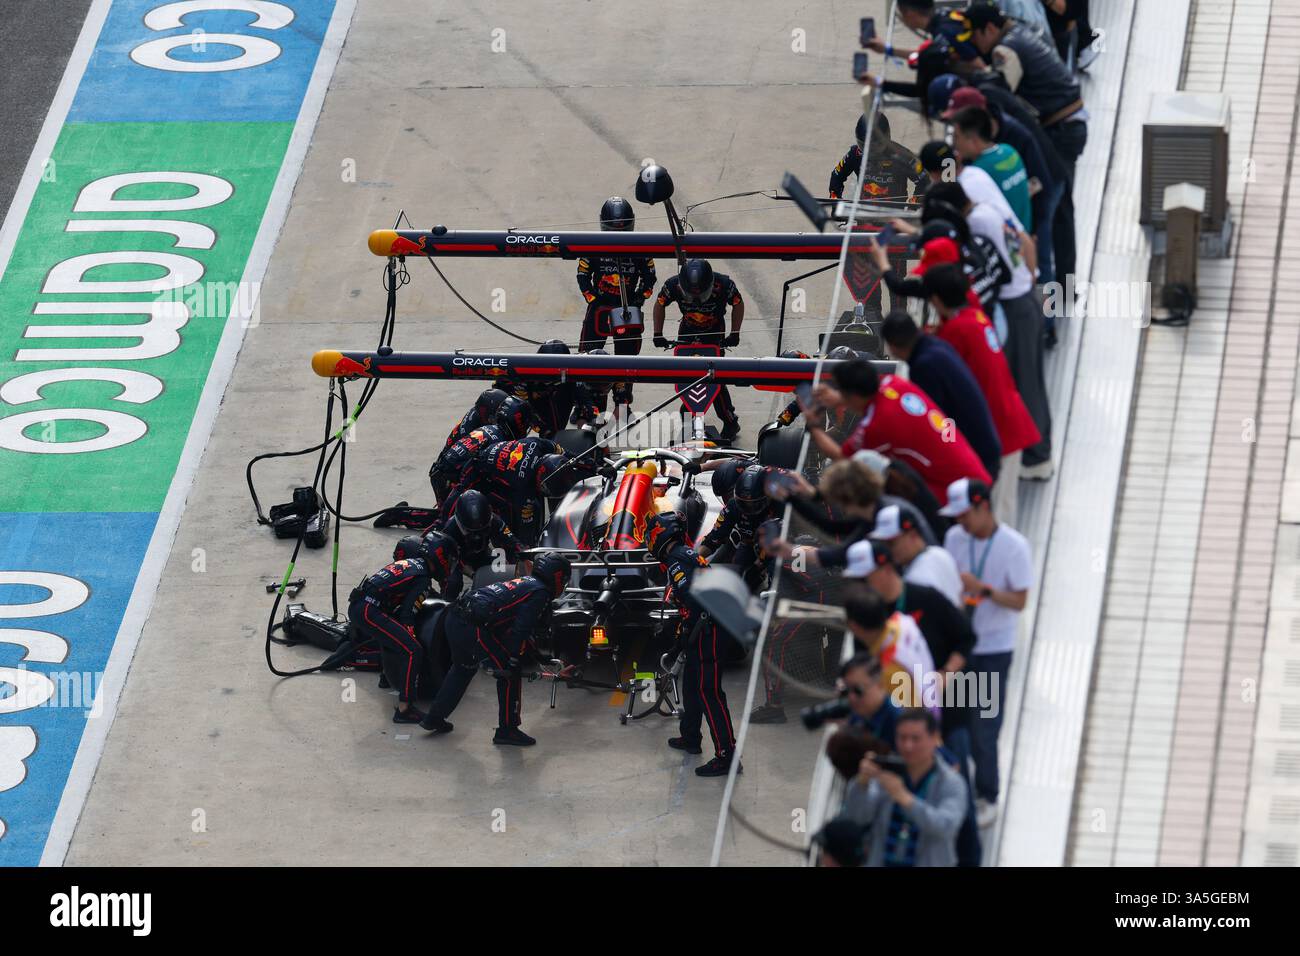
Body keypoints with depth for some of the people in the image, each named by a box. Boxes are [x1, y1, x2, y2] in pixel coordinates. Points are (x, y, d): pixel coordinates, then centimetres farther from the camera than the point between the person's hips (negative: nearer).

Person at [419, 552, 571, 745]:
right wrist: (513, 661, -9)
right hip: (473, 627, -10)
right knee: (510, 674, 1)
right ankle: (507, 730, 7)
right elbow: (520, 631, -12)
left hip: (454, 619, 10)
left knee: (463, 668, 31)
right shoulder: (540, 593, -3)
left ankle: (434, 718, 39)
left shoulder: (525, 582, 25)